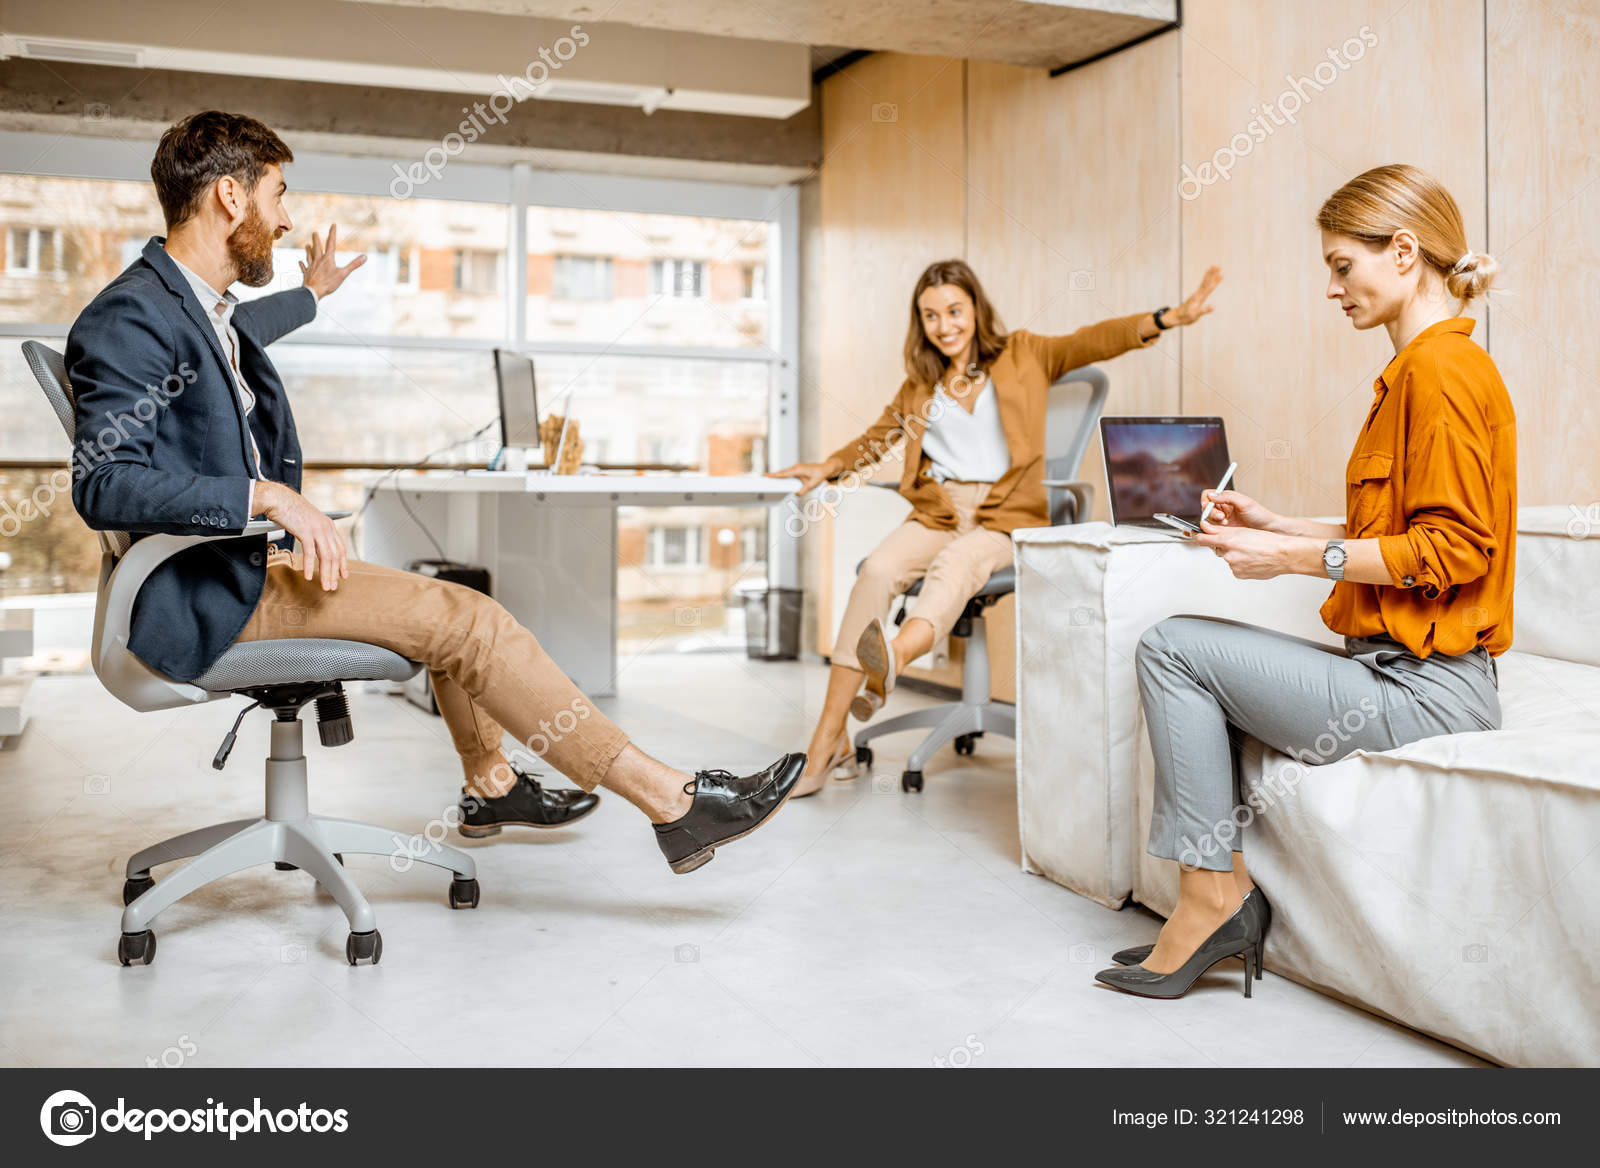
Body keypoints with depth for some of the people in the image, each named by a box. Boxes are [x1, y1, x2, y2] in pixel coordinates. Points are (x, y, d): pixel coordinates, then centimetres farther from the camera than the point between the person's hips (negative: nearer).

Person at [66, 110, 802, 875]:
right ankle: (671, 802, -16)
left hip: (256, 561, 11)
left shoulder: (200, 304, 13)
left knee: (448, 604, 21)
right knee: (459, 618, -19)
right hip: (214, 595, -11)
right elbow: (106, 485, -27)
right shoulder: (131, 316, -17)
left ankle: (490, 782, 36)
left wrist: (310, 295, 56)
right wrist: (264, 496, -32)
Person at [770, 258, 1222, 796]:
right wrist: (829, 466, 16)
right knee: (876, 572, -28)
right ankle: (826, 741, -33)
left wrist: (1169, 317, -15)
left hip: (1006, 516, -2)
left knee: (956, 562, -37)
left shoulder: (1022, 356, 12)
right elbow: (881, 434, 33)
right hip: (937, 513, 2)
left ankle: (895, 658, -66)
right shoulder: (920, 382, 22)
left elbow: (1093, 341, -1)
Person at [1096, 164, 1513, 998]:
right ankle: (1229, 889, 8)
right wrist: (1273, 525, 13)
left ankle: (1212, 895, -1)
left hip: (1424, 687, -10)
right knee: (1193, 663, 13)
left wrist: (1296, 558, -18)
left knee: (1173, 647, -9)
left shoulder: (1441, 369, -15)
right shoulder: (1422, 366, 16)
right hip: (1394, 664, 10)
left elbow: (1454, 549, -21)